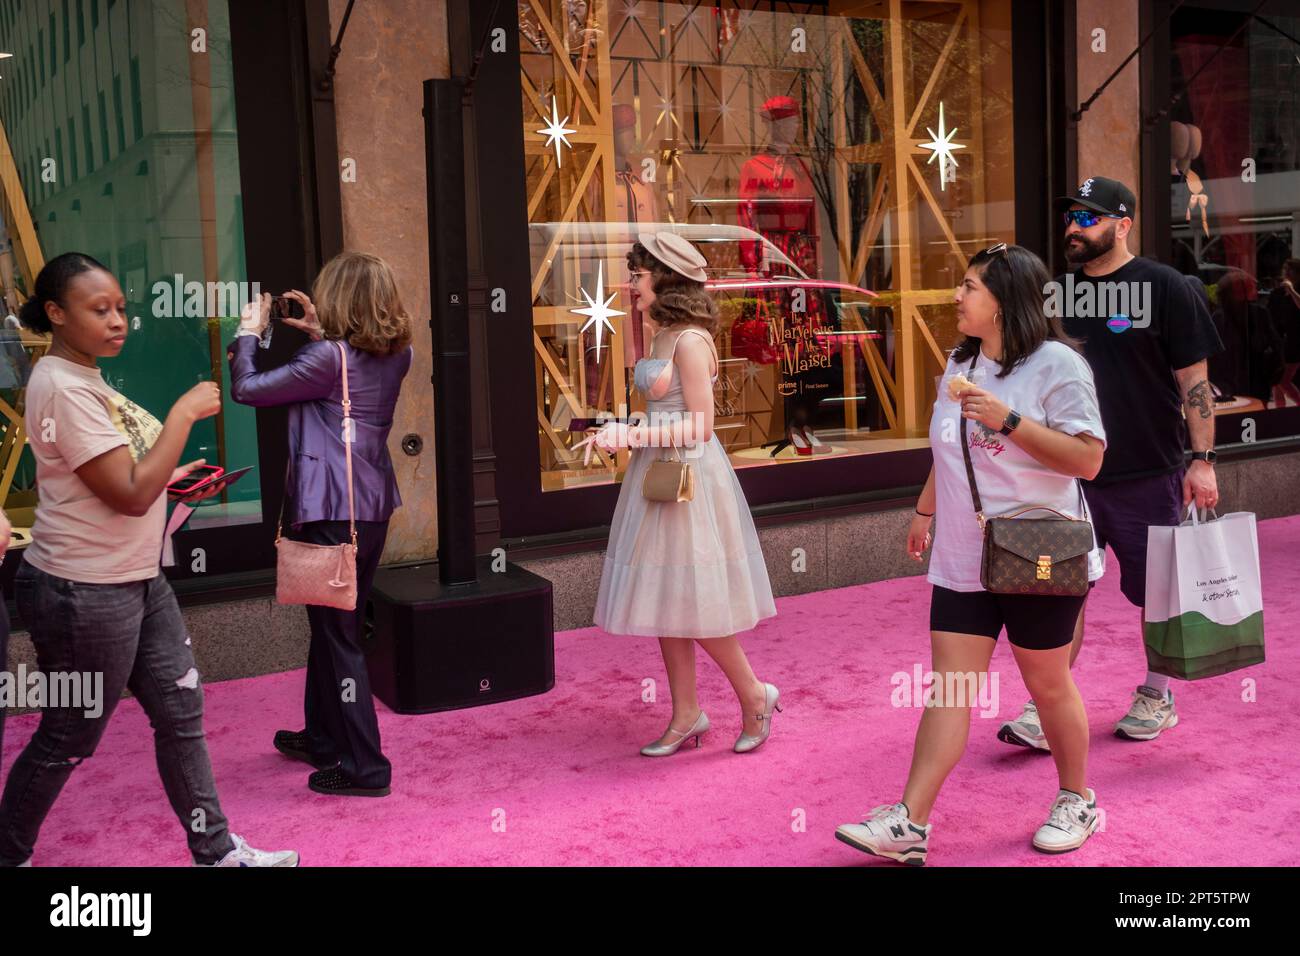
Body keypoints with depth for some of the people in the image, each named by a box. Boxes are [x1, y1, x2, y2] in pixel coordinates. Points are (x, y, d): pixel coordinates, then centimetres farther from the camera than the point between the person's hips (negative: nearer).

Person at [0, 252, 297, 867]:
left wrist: (171, 479, 7)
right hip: (84, 594, -9)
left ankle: (215, 850, 23)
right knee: (66, 742, 6)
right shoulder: (62, 388, -20)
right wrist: (186, 412, -20)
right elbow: (130, 494, -25)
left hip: (139, 582, 9)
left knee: (181, 711, 12)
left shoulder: (85, 379, 10)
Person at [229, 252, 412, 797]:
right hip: (374, 506, 8)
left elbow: (246, 389, -12)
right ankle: (323, 738, 36)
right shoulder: (396, 355, 4)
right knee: (335, 626, 21)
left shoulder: (328, 357, -18)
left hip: (331, 512, -8)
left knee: (338, 637, -1)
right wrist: (320, 334, 16)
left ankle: (363, 767, 4)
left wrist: (249, 332, 3)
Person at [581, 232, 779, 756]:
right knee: (665, 604, 11)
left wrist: (632, 435, -19)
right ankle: (686, 716, 20)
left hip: (689, 476, -9)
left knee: (692, 604, -2)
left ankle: (754, 697, 16)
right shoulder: (665, 336, 12)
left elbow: (699, 427, -18)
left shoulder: (690, 341, -16)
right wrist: (620, 433, 7)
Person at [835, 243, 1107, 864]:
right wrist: (925, 510, 24)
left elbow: (1087, 459, -17)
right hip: (962, 559, 6)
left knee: (1048, 685, 9)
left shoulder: (1056, 365, -11)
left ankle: (1075, 802, 31)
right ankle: (909, 823, 1)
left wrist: (1007, 420, -22)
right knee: (948, 688, 2)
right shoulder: (962, 363, 12)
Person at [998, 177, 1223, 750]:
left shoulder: (1164, 287, -5)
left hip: (1149, 474, -3)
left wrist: (1202, 459, -11)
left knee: (1155, 593, 10)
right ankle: (1049, 712, 4)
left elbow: (1194, 380, -6)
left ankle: (1156, 697, 28)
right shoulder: (1057, 292, 8)